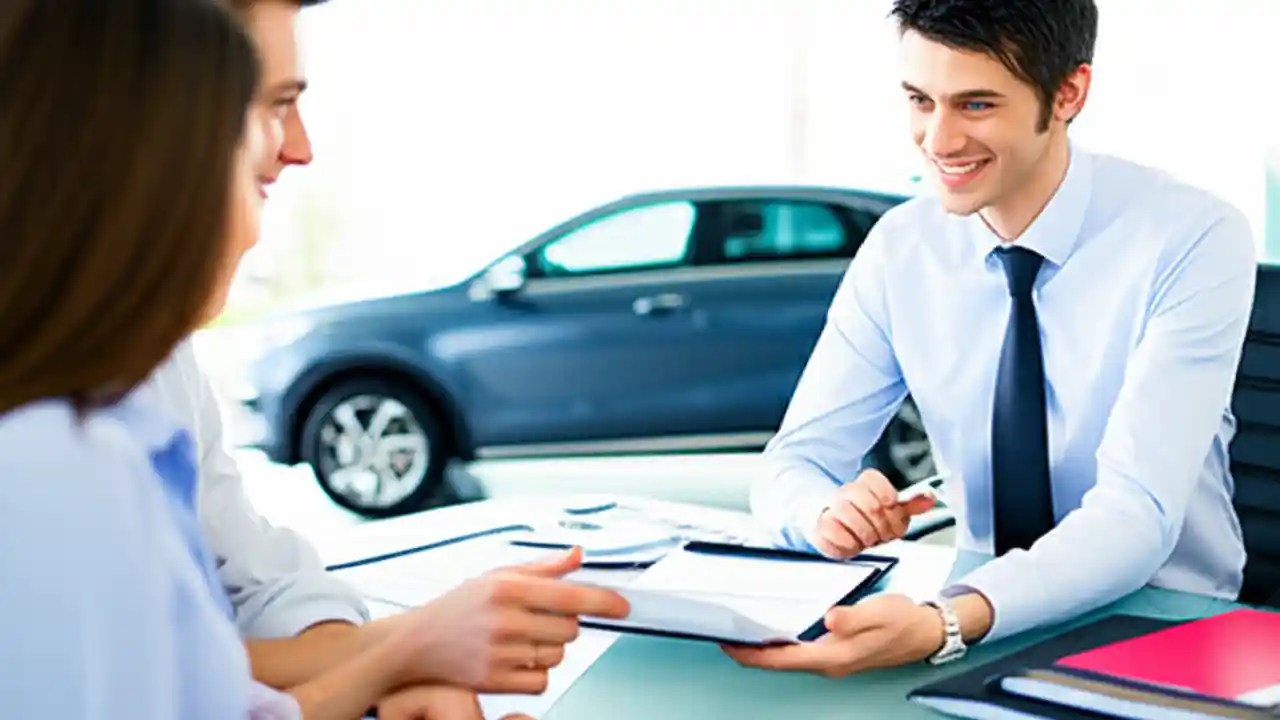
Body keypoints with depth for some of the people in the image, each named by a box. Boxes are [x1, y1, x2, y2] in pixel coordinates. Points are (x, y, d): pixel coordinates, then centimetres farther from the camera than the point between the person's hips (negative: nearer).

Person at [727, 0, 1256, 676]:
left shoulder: (1195, 241, -16)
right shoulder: (901, 247, -4)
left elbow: (1137, 515, -25)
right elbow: (793, 460, -2)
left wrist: (940, 626, -42)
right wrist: (827, 511, -27)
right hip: (980, 610, 4)